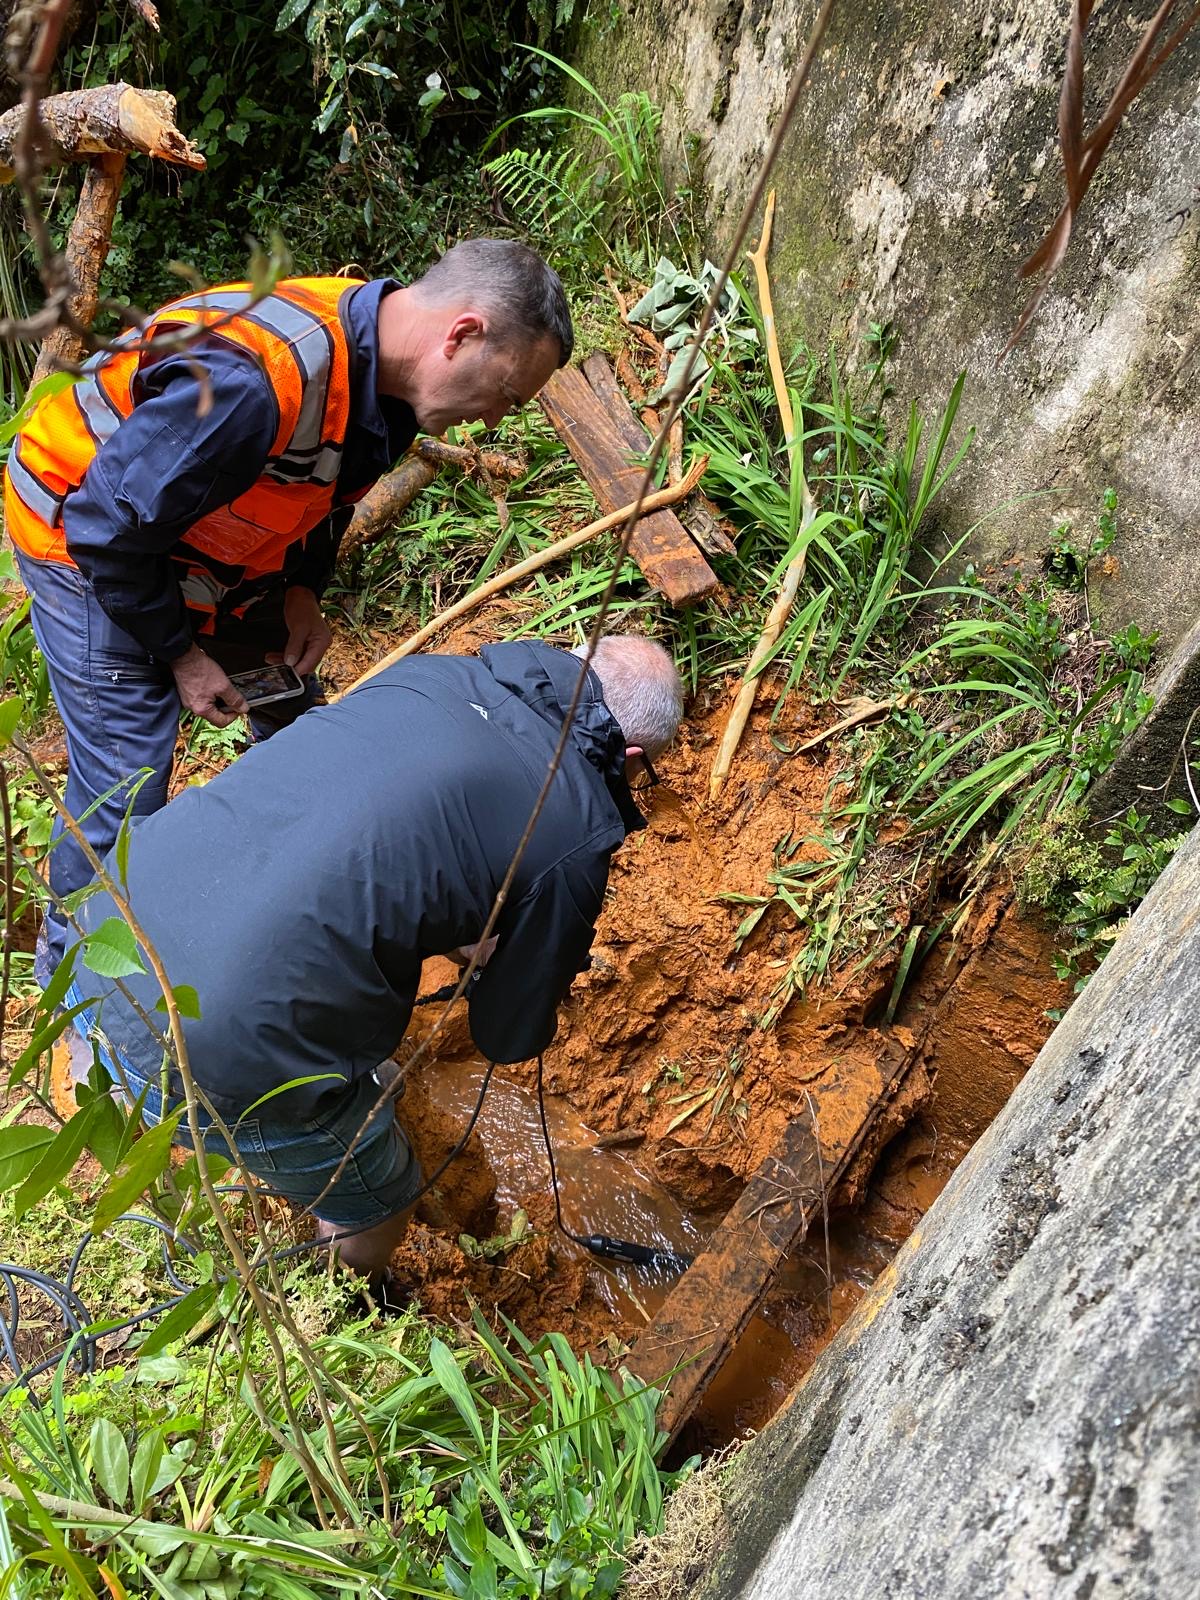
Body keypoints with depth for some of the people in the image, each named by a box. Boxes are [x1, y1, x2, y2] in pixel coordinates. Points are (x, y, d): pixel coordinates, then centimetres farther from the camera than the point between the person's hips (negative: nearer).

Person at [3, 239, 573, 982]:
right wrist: (180, 653, -18)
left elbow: (326, 488, 9)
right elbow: (108, 526, -29)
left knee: (290, 710, 14)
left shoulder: (387, 364, -11)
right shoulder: (253, 382, -40)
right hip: (86, 537, -8)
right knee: (124, 784, -8)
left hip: (213, 544, 8)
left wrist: (304, 593, -4)